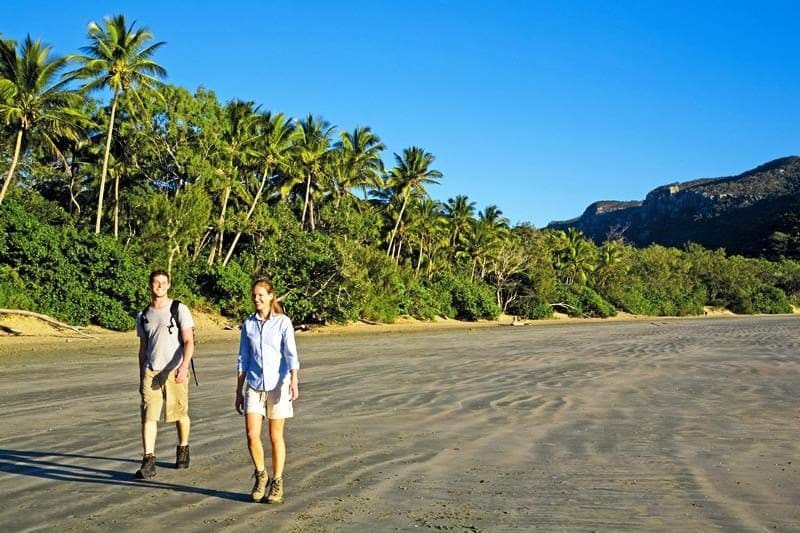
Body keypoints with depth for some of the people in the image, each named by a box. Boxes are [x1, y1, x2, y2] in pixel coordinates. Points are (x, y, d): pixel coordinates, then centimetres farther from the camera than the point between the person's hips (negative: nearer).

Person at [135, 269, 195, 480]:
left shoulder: (180, 310, -1)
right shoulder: (143, 316, 12)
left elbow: (189, 342, -9)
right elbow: (142, 349, 18)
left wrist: (184, 366, -23)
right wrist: (141, 378, 16)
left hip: (175, 372, -3)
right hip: (151, 372, 3)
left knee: (180, 414, 9)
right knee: (148, 416, -7)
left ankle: (183, 449, 31)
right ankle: (149, 460, -7)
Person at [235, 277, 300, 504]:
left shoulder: (283, 322, -3)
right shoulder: (248, 324, 7)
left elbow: (291, 353, -12)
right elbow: (243, 359, 10)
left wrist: (294, 381, -26)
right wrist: (239, 391, 9)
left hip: (278, 384, -2)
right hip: (254, 385, 3)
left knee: (276, 437, 4)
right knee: (252, 435, -7)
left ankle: (277, 483, 17)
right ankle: (260, 475, 17)